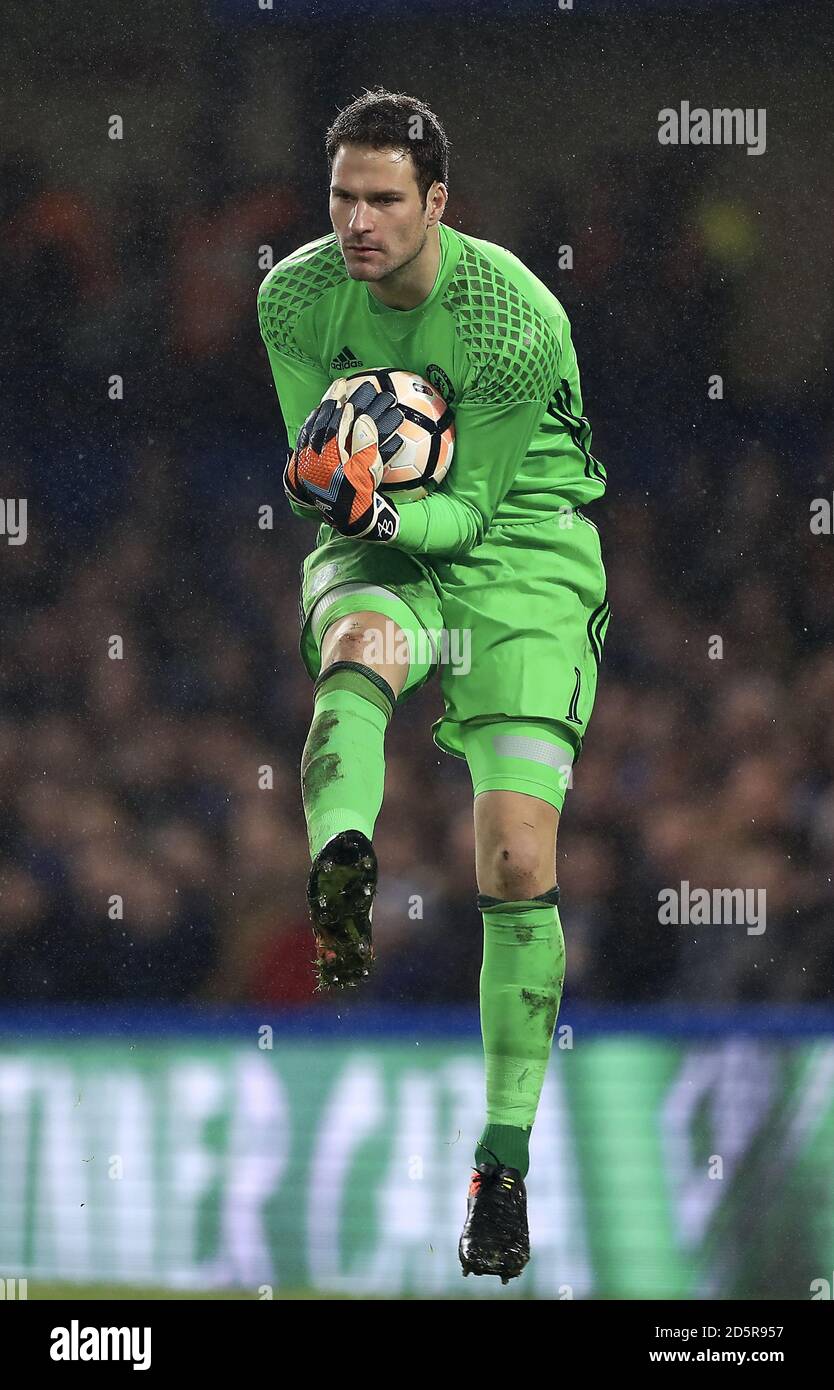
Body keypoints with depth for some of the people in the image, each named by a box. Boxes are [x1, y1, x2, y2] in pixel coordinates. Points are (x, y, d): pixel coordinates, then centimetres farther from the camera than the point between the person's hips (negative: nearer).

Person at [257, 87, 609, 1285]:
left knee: (518, 866, -11)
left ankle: (505, 1162, -1)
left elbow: (472, 507, -15)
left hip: (518, 551, -2)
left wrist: (385, 511, -34)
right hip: (379, 554, 3)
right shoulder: (296, 297, -7)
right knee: (358, 641, -38)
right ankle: (339, 882, -63)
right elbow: (317, 467, 1)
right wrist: (341, 499, -22)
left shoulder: (517, 321, -19)